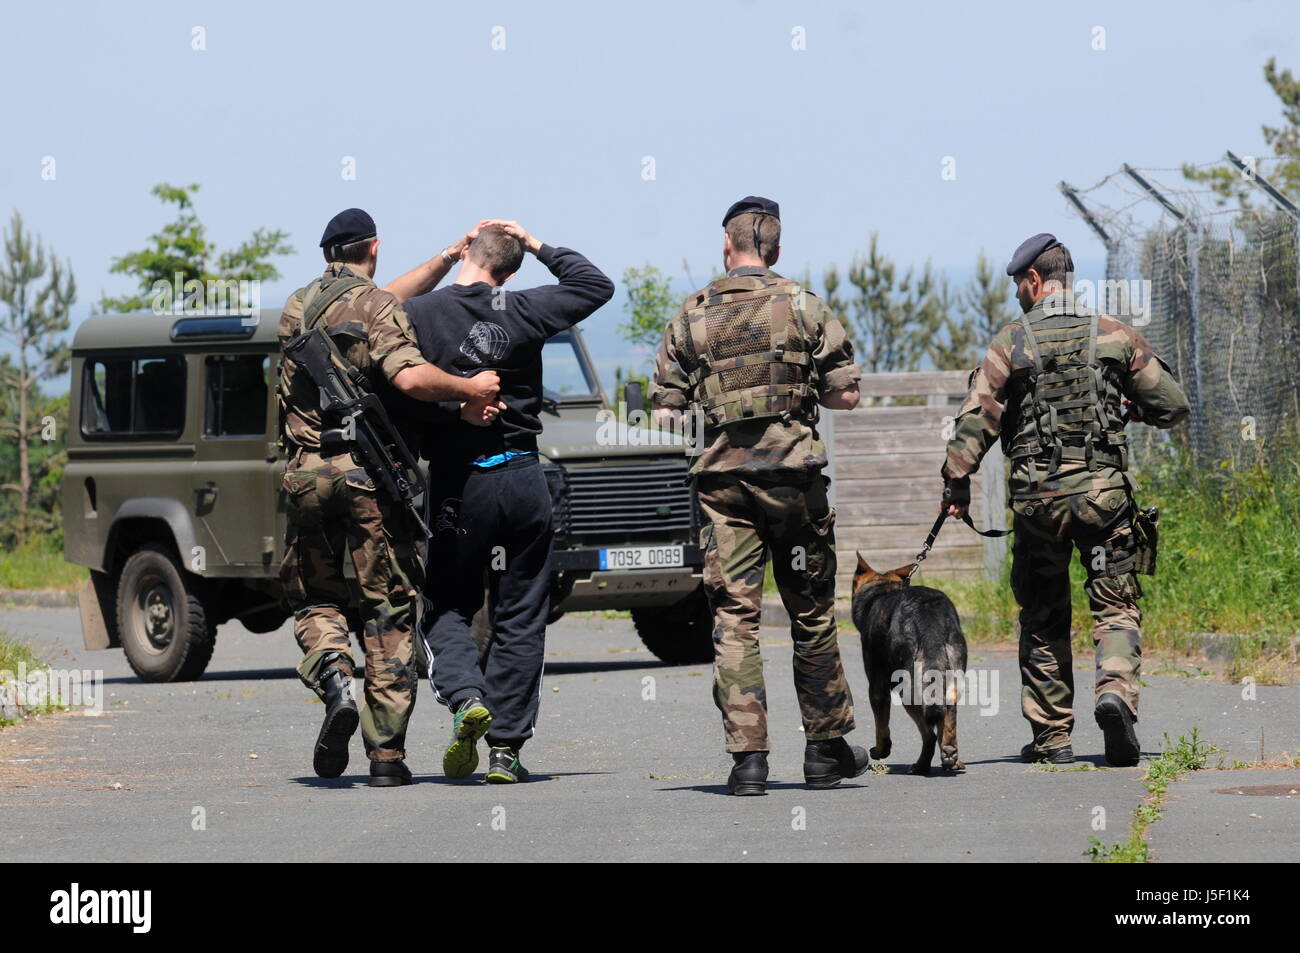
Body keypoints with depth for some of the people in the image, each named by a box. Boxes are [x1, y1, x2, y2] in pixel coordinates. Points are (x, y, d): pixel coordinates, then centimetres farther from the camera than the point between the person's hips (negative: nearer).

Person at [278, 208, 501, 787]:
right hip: (370, 470, -4)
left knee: (314, 596, 20)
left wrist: (447, 258, 21)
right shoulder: (380, 309, -7)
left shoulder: (298, 306, 12)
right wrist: (470, 388, -10)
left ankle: (335, 680, -11)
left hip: (307, 472, 4)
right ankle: (387, 755, 0)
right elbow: (410, 376, -24)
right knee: (387, 611, 3)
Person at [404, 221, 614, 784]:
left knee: (445, 608, 15)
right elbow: (596, 286, 12)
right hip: (522, 480, 1)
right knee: (520, 620, 9)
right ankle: (505, 748, 6)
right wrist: (539, 247, 13)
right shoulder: (522, 312, -2)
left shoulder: (417, 316, -7)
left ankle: (465, 697, -12)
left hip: (457, 484, -1)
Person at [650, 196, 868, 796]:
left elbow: (665, 413, 4)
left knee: (733, 619, 1)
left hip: (722, 478, 1)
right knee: (812, 614, 10)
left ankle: (747, 757, -6)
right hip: (792, 474, 0)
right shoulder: (803, 307, 0)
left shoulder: (693, 316, 3)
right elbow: (846, 394, 0)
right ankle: (826, 749, 17)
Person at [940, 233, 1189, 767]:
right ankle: (1116, 690, -24)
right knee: (1117, 606, 4)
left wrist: (956, 485, 0)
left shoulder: (1013, 343, -2)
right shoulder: (1114, 336, 3)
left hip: (1038, 496, 0)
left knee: (1043, 617, 11)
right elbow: (1173, 405, 6)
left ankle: (1052, 736, 13)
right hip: (1104, 489, 0)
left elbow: (976, 421, -8)